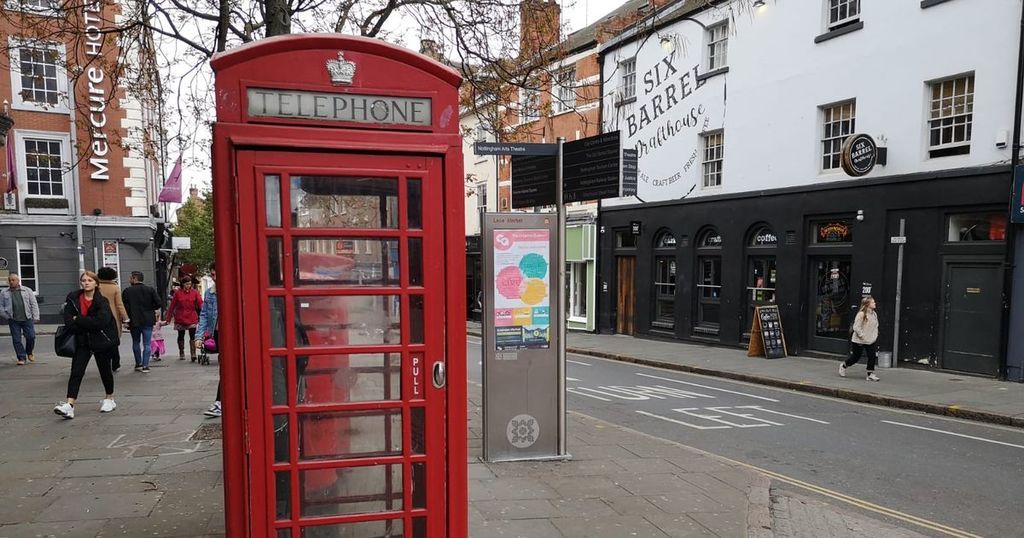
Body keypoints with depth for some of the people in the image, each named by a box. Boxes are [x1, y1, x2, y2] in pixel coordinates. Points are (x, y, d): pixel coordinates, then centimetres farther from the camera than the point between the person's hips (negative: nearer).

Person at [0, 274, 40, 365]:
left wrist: (35, 317, -1)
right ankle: (21, 358, 8)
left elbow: (34, 304, 6)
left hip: (27, 319, -1)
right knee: (16, 340, 0)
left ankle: (29, 353, 22)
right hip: (13, 320, 1)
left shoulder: (27, 290, 8)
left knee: (31, 337, -4)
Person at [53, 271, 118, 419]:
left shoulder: (102, 301, -8)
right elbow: (68, 321, -6)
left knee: (105, 370, 11)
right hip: (82, 341, 2)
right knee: (76, 372, -7)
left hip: (102, 341, -2)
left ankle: (110, 399, 28)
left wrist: (78, 320, -16)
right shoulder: (73, 299, 2)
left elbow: (101, 321, -23)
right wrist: (88, 326, -15)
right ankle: (69, 405, -12)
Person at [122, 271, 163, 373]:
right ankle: (145, 366, -1)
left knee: (136, 343, 17)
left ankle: (138, 364, 21)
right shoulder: (150, 290, -2)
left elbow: (125, 306, -11)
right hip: (148, 321, 0)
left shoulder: (127, 291, -5)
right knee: (147, 344, 3)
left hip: (134, 321, 0)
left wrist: (127, 318, 1)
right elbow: (158, 303, -7)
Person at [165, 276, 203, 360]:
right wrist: (168, 319, 3)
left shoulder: (194, 292, -1)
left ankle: (193, 354, -10)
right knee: (181, 336, 13)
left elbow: (200, 303, -6)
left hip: (192, 319, -1)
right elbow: (172, 306, 2)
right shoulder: (177, 293, -2)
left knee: (192, 336, -10)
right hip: (180, 318, 1)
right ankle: (181, 354, 27)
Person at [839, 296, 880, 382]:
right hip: (859, 341, -7)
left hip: (871, 341, 7)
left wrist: (875, 335, 8)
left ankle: (870, 374, 9)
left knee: (872, 357, -1)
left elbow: (875, 326, 17)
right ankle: (843, 366, 29)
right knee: (855, 357, 5)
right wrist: (862, 336, -19)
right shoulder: (861, 314, -19)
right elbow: (856, 327, -20)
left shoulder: (874, 314, 5)